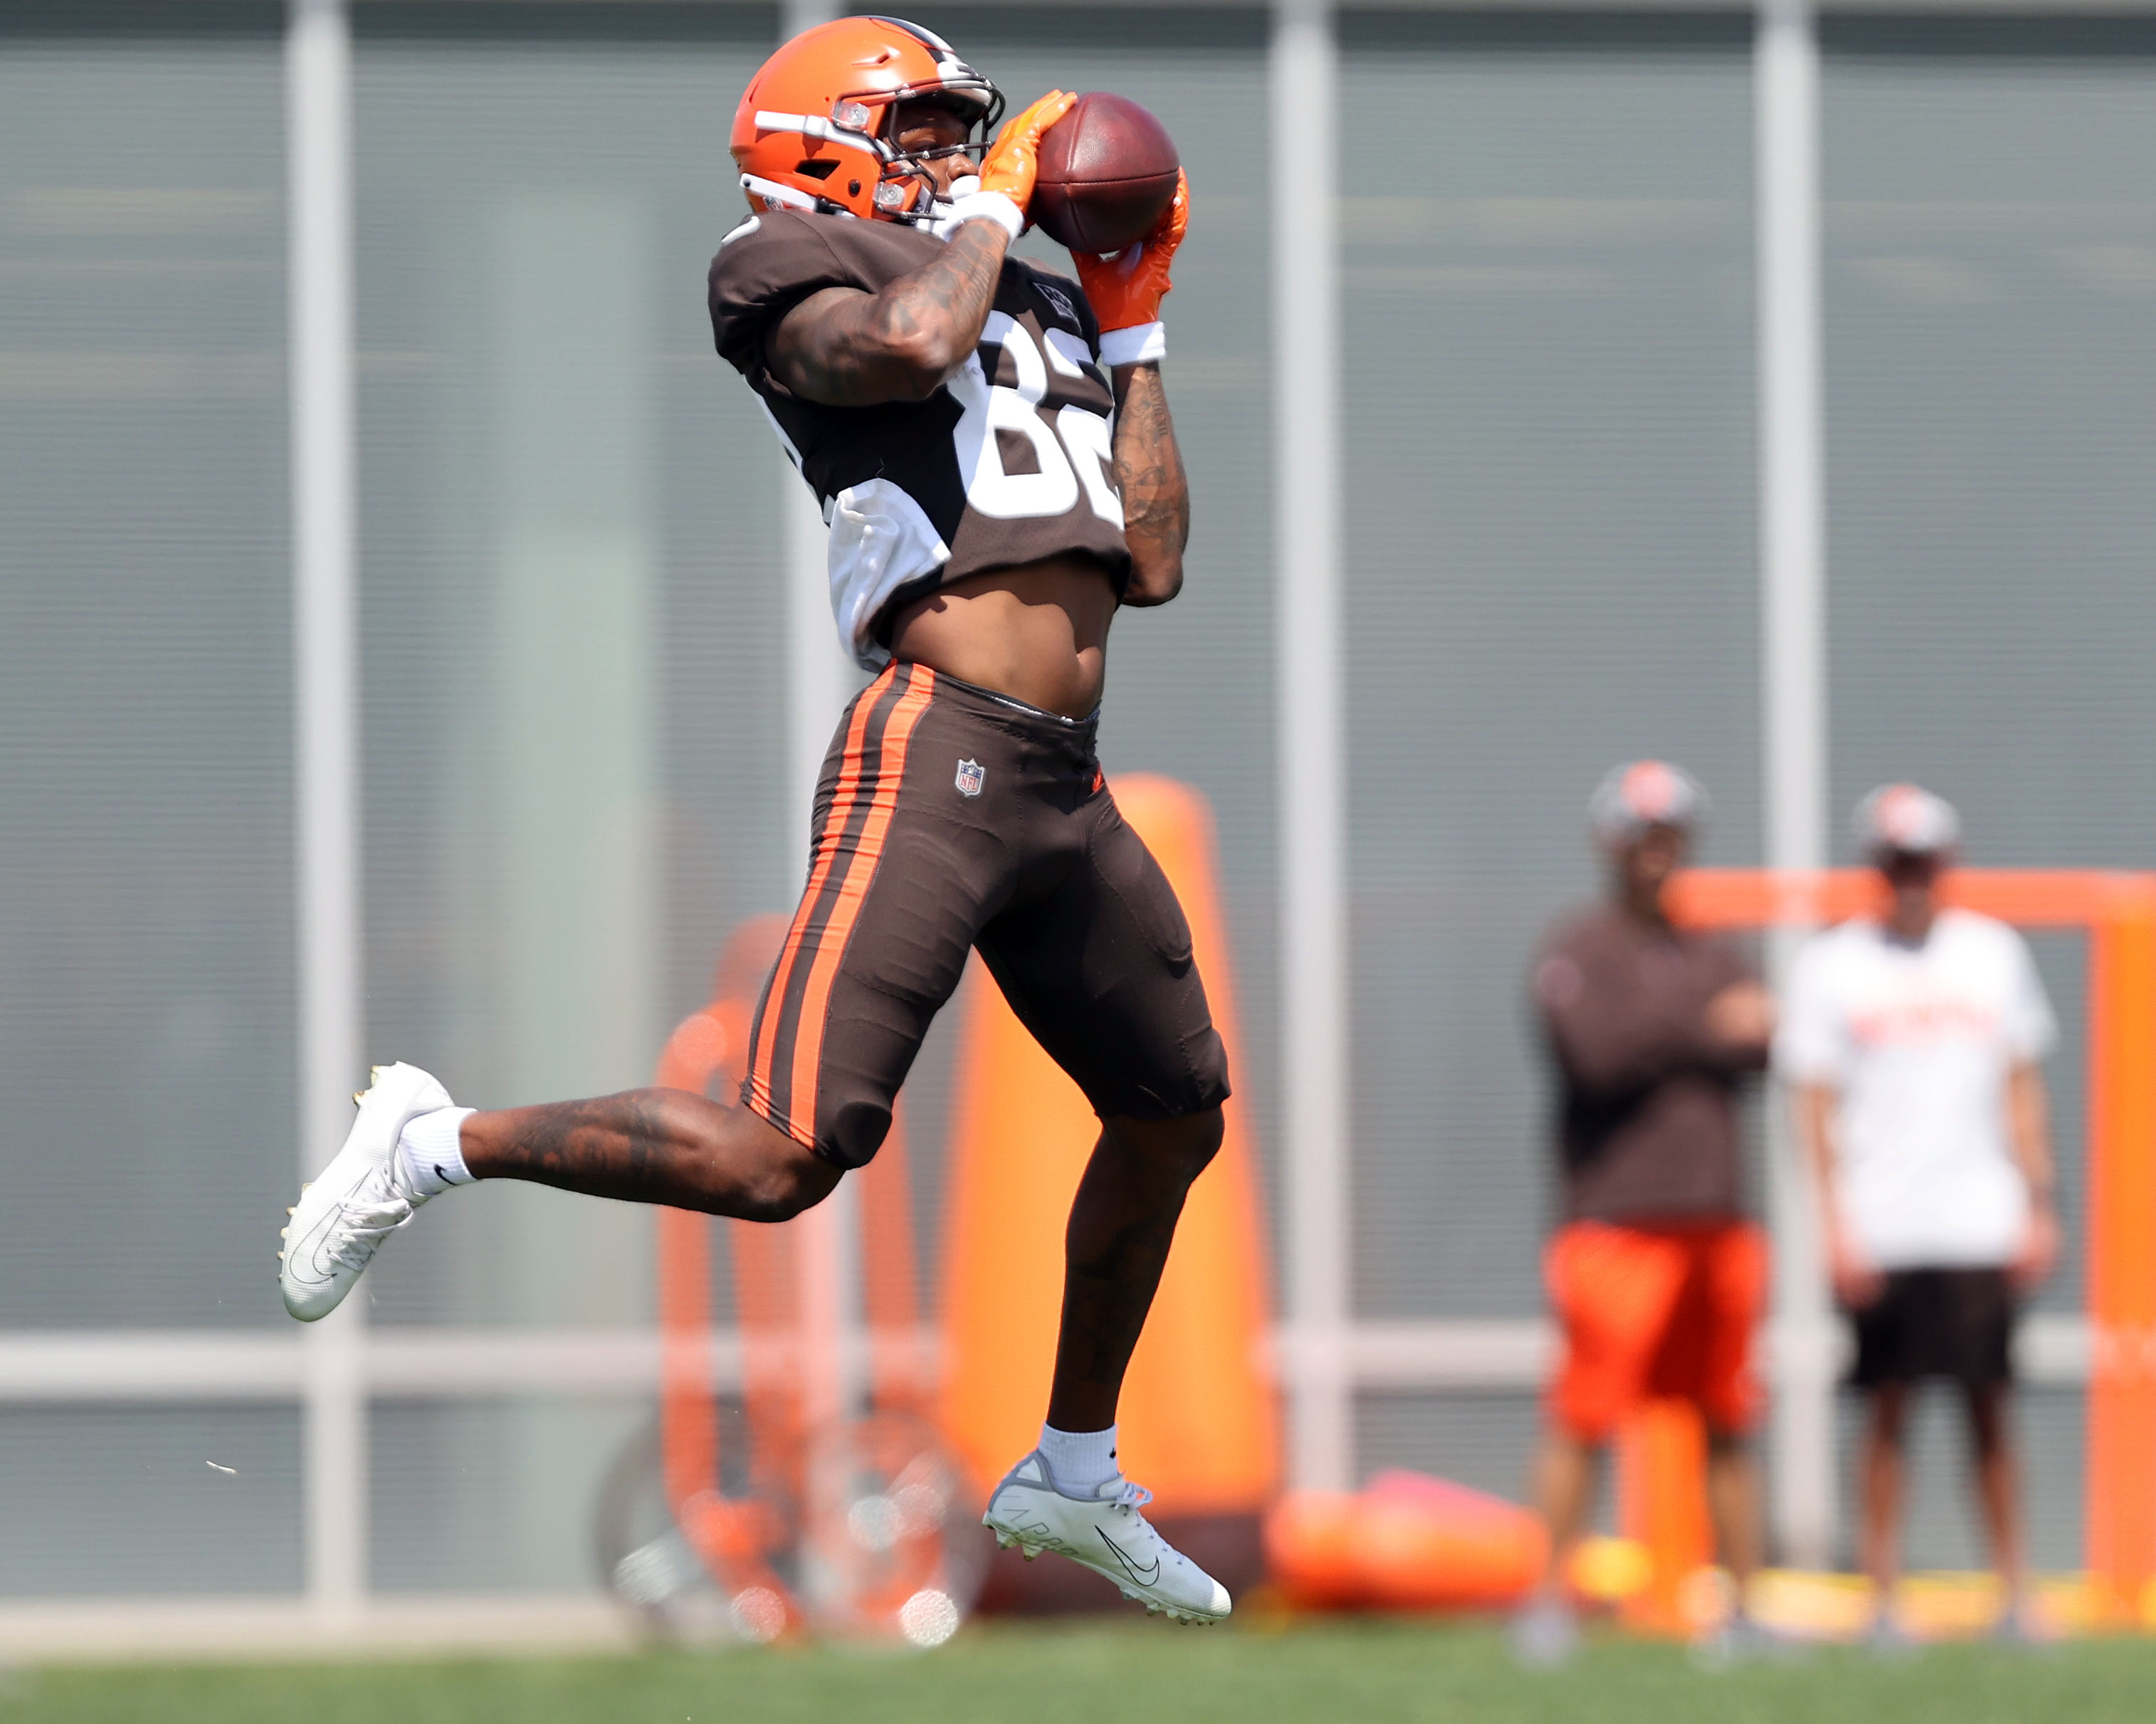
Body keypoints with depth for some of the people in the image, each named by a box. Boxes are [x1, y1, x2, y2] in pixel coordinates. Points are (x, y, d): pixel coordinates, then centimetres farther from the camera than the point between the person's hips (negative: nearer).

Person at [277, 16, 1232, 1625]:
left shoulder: (1045, 303, 23)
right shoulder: (793, 271, 2)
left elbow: (1152, 566, 20)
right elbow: (906, 342, -23)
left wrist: (1135, 326, 20)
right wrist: (993, 199, -4)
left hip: (1067, 792, 8)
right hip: (937, 754, -8)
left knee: (1175, 1114, 21)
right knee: (782, 1156, -20)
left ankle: (1075, 1476, 38)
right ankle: (436, 1142, -2)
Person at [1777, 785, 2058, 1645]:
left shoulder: (1993, 953, 9)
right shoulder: (1831, 966, 2)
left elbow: (2022, 1090, 12)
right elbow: (1816, 1105, 1)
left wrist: (2037, 1209, 6)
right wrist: (1836, 1226, -7)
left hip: (1977, 1221, 2)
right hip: (1880, 1236, -2)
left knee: (1989, 1410, 1)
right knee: (1887, 1409, 0)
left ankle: (2016, 1594, 6)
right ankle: (1883, 1598, 4)